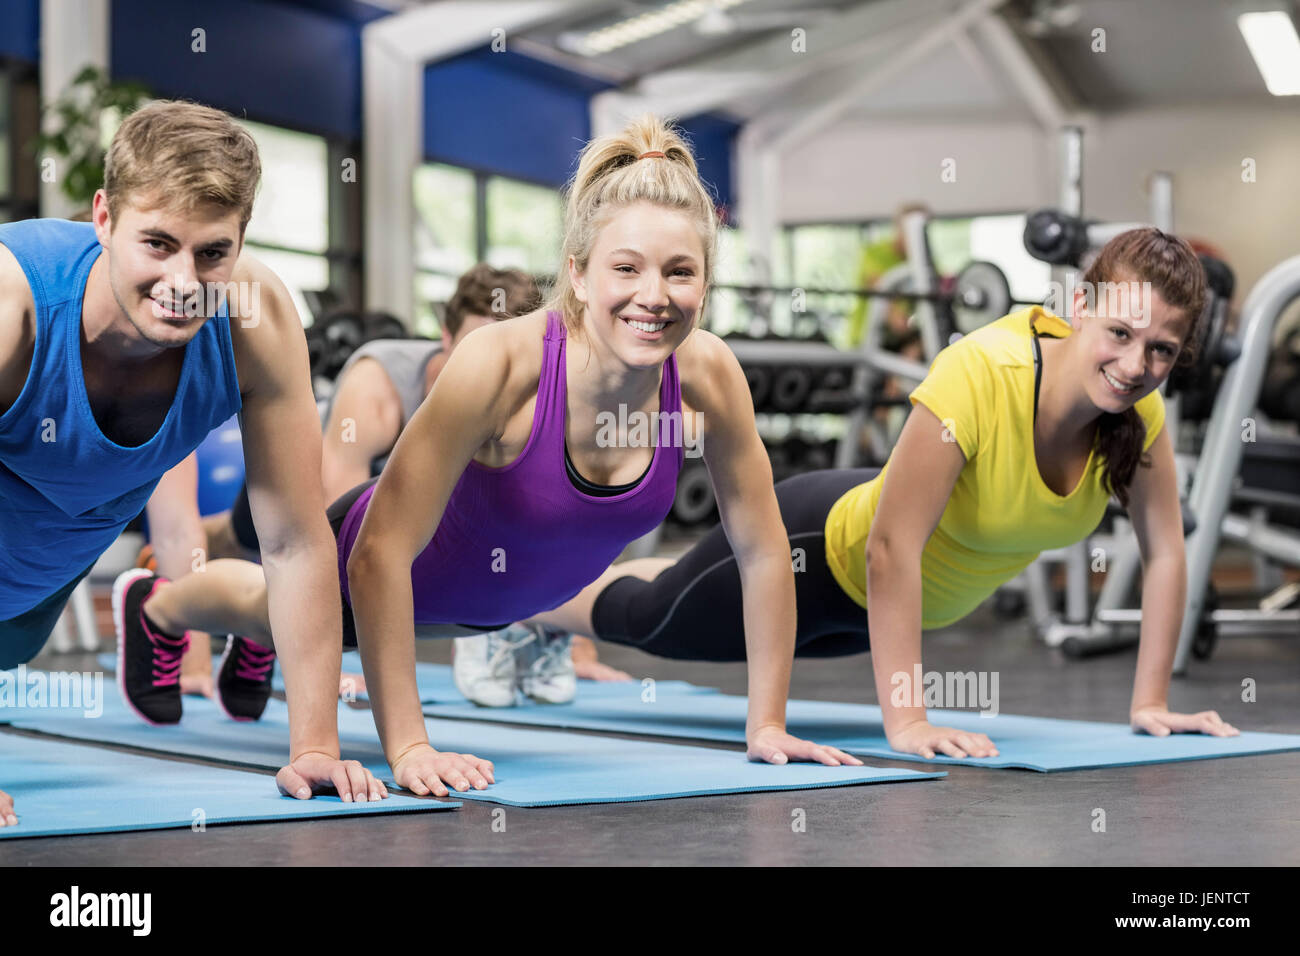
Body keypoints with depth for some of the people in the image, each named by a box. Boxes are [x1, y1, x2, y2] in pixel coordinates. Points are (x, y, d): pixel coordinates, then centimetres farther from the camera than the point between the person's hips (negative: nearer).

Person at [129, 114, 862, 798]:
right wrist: (407, 745, -41)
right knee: (277, 610, 29)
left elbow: (763, 547, -16)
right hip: (402, 571, -5)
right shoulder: (502, 363, -42)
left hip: (509, 596, 5)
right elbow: (381, 553, -40)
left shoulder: (707, 373, -30)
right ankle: (151, 607, 63)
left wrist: (768, 723, -15)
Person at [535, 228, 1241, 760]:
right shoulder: (978, 377, -41)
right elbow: (890, 550, -40)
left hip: (923, 598, 7)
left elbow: (1164, 552, -10)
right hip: (831, 548, -7)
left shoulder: (1138, 405, -22)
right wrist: (905, 722, -41)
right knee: (648, 618, 19)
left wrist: (1150, 702, -11)